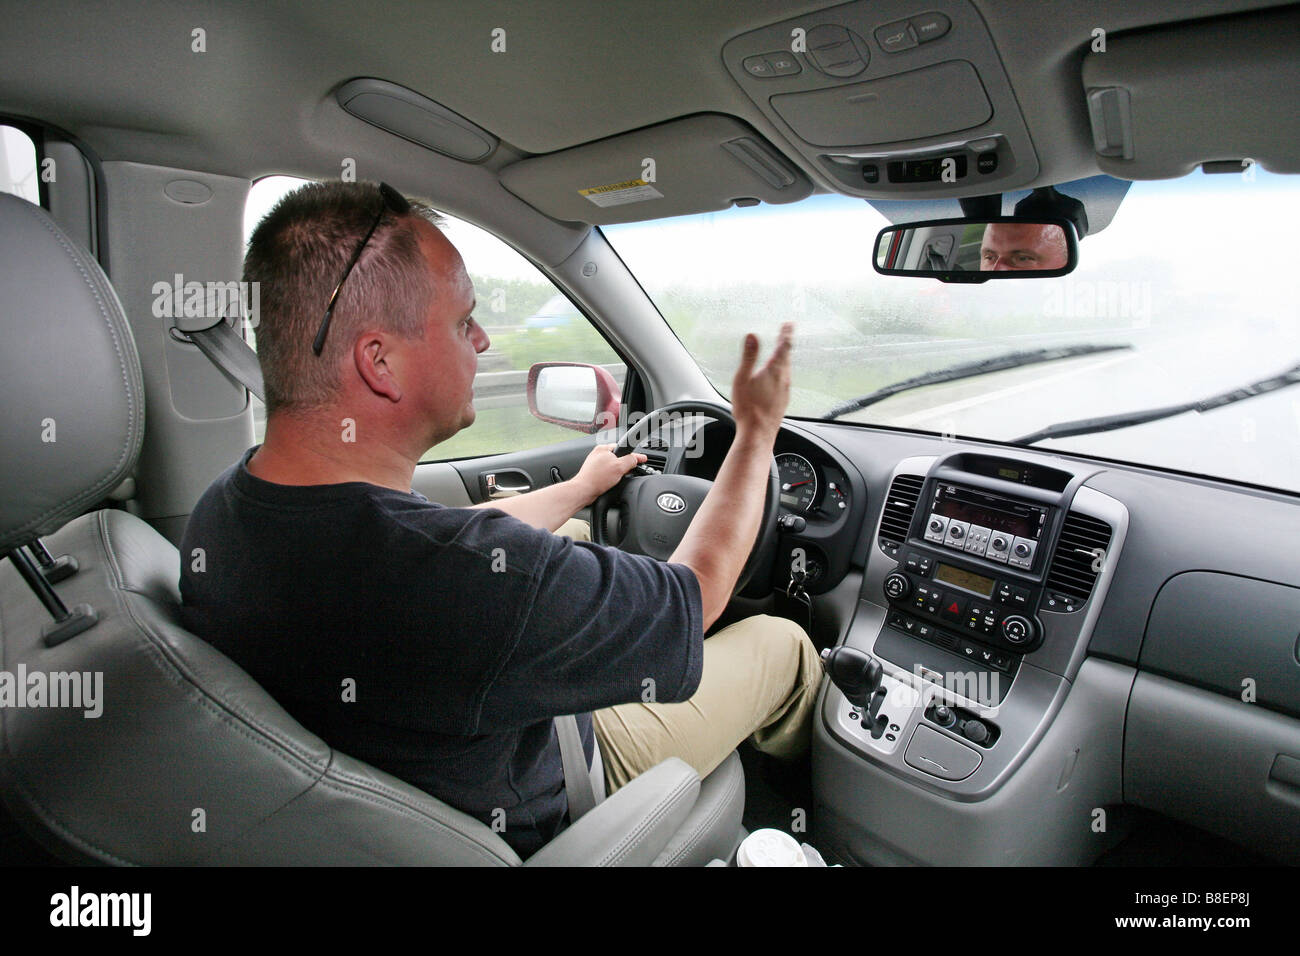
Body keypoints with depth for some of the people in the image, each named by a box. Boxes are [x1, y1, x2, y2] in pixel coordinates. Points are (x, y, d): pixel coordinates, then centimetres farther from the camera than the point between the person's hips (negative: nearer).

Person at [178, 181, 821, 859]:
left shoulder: (217, 511, -16)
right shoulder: (478, 579, -46)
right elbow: (700, 586, -27)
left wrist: (582, 487, 13)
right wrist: (757, 430, -10)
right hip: (542, 828, -6)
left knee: (578, 549, 24)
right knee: (781, 645, 8)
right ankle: (805, 776, 46)